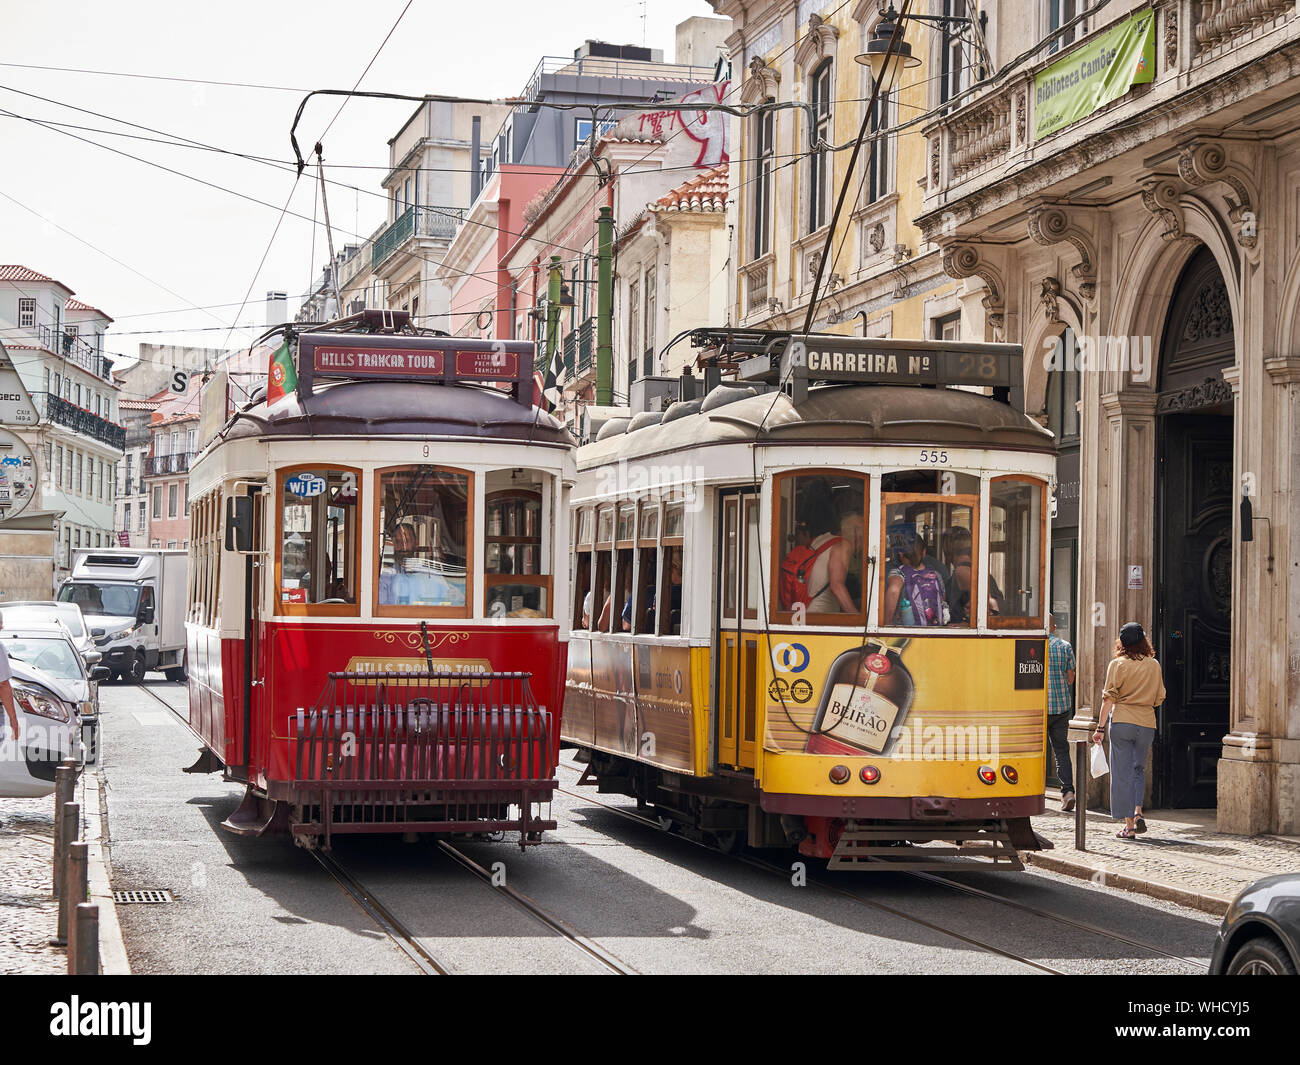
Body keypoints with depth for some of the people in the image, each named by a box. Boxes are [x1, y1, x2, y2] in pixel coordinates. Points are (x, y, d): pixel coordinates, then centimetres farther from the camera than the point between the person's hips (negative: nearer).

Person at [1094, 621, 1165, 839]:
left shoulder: (1117, 664, -4)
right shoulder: (1154, 665, 4)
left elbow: (1109, 698, -6)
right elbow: (1159, 699, 10)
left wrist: (1101, 727, -3)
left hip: (1121, 721, -3)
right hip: (1147, 723, 3)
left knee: (1123, 772, 2)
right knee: (1139, 768, 19)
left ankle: (1129, 826, 1)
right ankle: (1138, 813, 2)